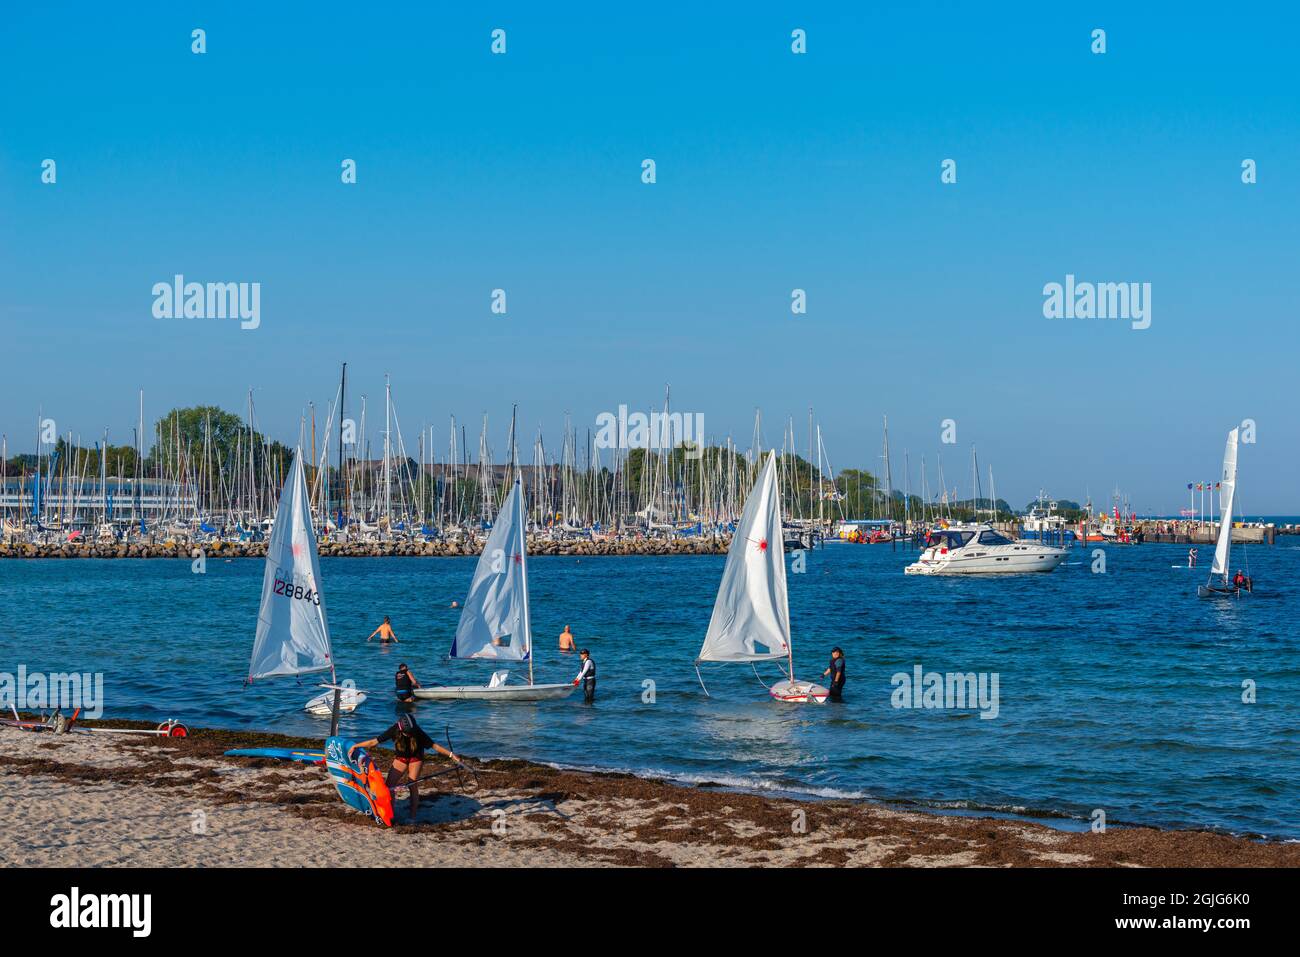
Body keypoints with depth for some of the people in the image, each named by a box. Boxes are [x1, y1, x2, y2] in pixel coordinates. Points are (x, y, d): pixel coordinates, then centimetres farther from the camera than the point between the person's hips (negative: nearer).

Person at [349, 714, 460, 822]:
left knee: (413, 785, -11)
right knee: (389, 785, -5)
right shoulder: (394, 731, -25)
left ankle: (413, 816, -1)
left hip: (415, 758, -2)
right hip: (401, 758, 2)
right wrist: (355, 746, -20)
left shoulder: (418, 732, -28)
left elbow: (434, 745, -23)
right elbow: (374, 742, -20)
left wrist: (451, 755, -29)